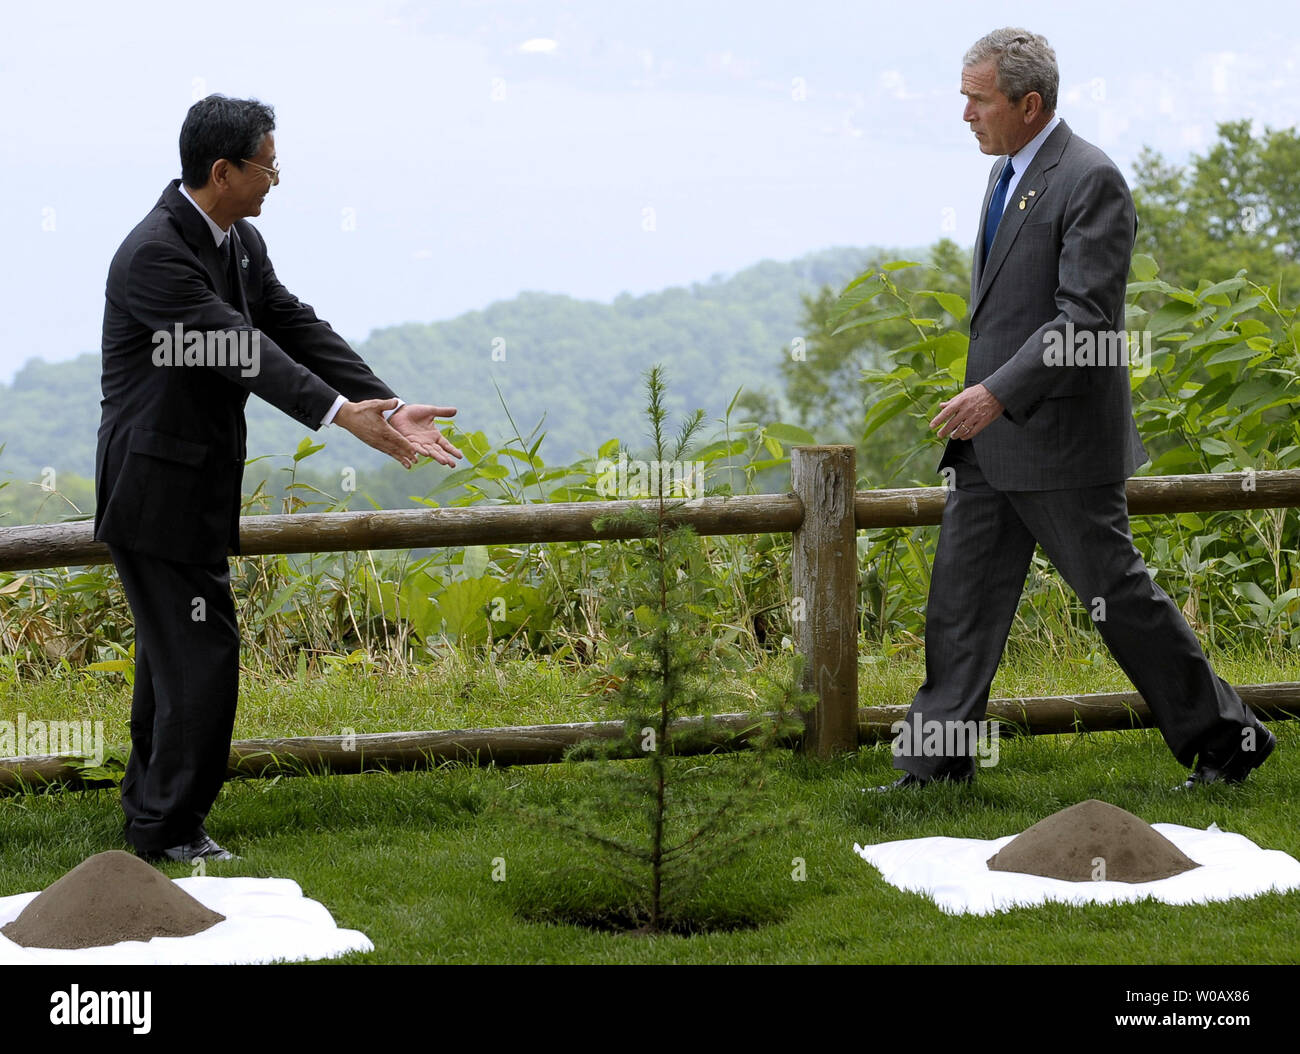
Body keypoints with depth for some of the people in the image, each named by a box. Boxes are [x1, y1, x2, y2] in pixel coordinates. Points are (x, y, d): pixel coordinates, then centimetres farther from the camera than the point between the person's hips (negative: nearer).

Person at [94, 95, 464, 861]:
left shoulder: (242, 244, 8)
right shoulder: (153, 255, -23)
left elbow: (297, 330, 5)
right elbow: (240, 348, -29)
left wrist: (392, 410, -4)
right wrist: (339, 413, -36)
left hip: (201, 486, 10)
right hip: (158, 488, -10)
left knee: (174, 648, 17)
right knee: (201, 653, -8)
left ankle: (150, 813, 28)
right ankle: (170, 828, 0)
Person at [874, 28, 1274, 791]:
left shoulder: (1092, 182, -16)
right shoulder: (1009, 174, 13)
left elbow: (1085, 318, -22)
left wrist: (999, 393, -28)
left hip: (1060, 438, -9)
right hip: (993, 439, 9)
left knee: (1118, 592, -1)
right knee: (963, 595, 5)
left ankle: (1225, 738, 12)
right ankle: (936, 765, 8)